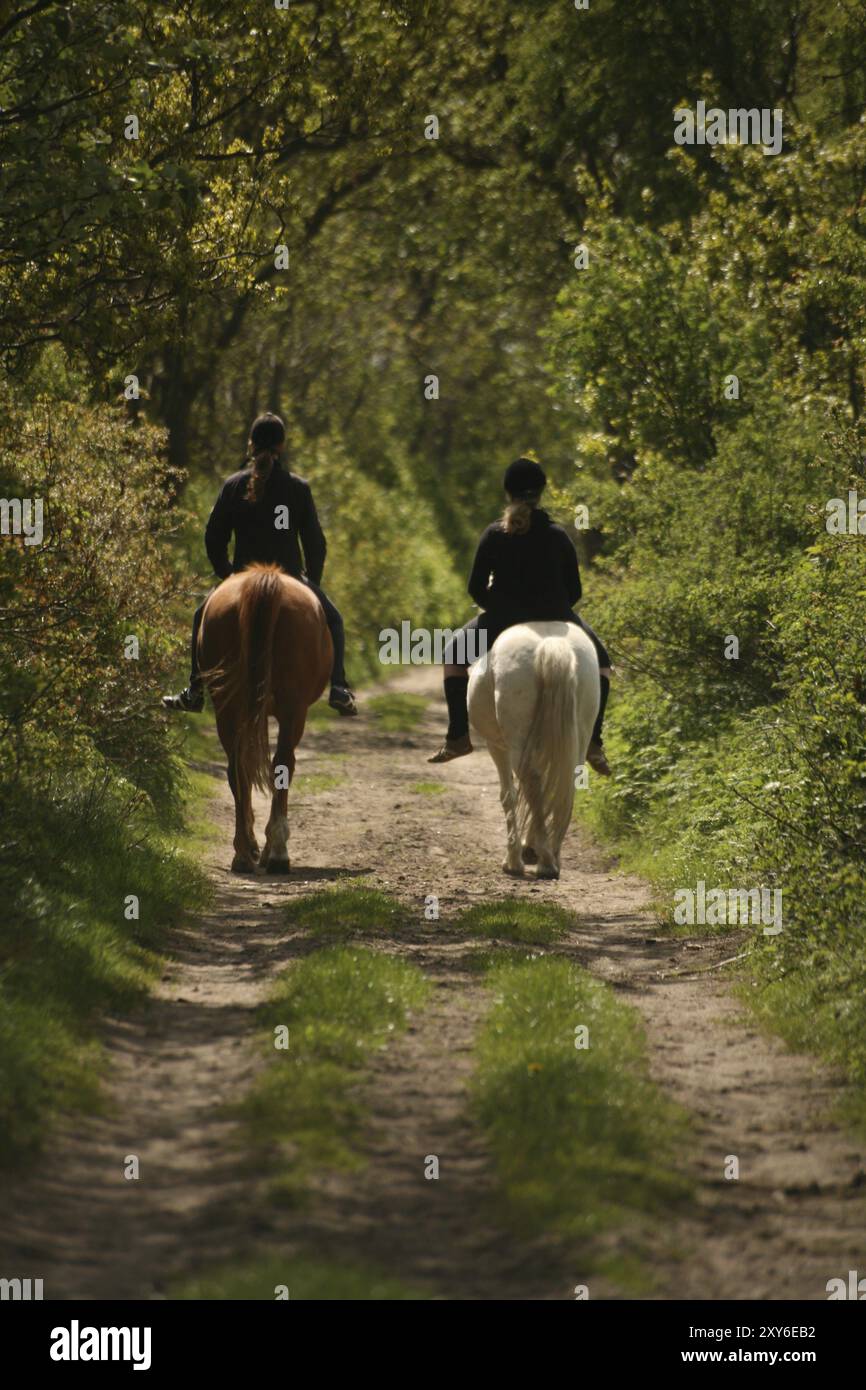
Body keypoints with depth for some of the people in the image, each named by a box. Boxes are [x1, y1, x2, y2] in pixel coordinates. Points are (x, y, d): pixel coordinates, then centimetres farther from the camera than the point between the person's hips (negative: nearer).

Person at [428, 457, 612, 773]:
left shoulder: (493, 536, -4)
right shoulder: (557, 536, -3)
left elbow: (476, 589, -2)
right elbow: (574, 590, 1)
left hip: (503, 621, 0)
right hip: (554, 622, 0)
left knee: (454, 654, 27)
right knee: (600, 663, 25)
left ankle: (457, 738, 19)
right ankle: (593, 742, 12)